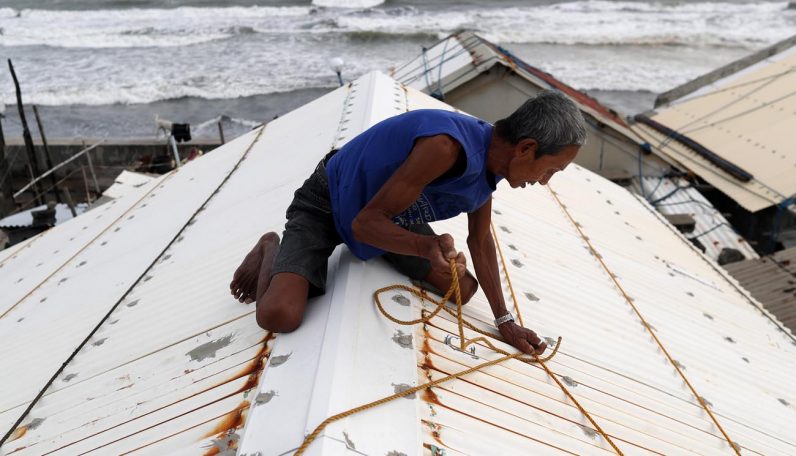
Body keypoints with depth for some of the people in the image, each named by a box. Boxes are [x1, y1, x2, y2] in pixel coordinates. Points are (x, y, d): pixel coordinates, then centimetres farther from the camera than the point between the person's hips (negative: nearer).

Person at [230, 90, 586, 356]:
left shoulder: (493, 161, -9)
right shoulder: (446, 146, -38)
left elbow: (480, 240, 5)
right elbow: (365, 222, -32)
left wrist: (504, 321, 8)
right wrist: (429, 246, -51)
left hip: (393, 214, 8)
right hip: (327, 205, -7)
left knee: (464, 290, 6)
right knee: (279, 315, -26)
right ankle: (271, 251, 9)